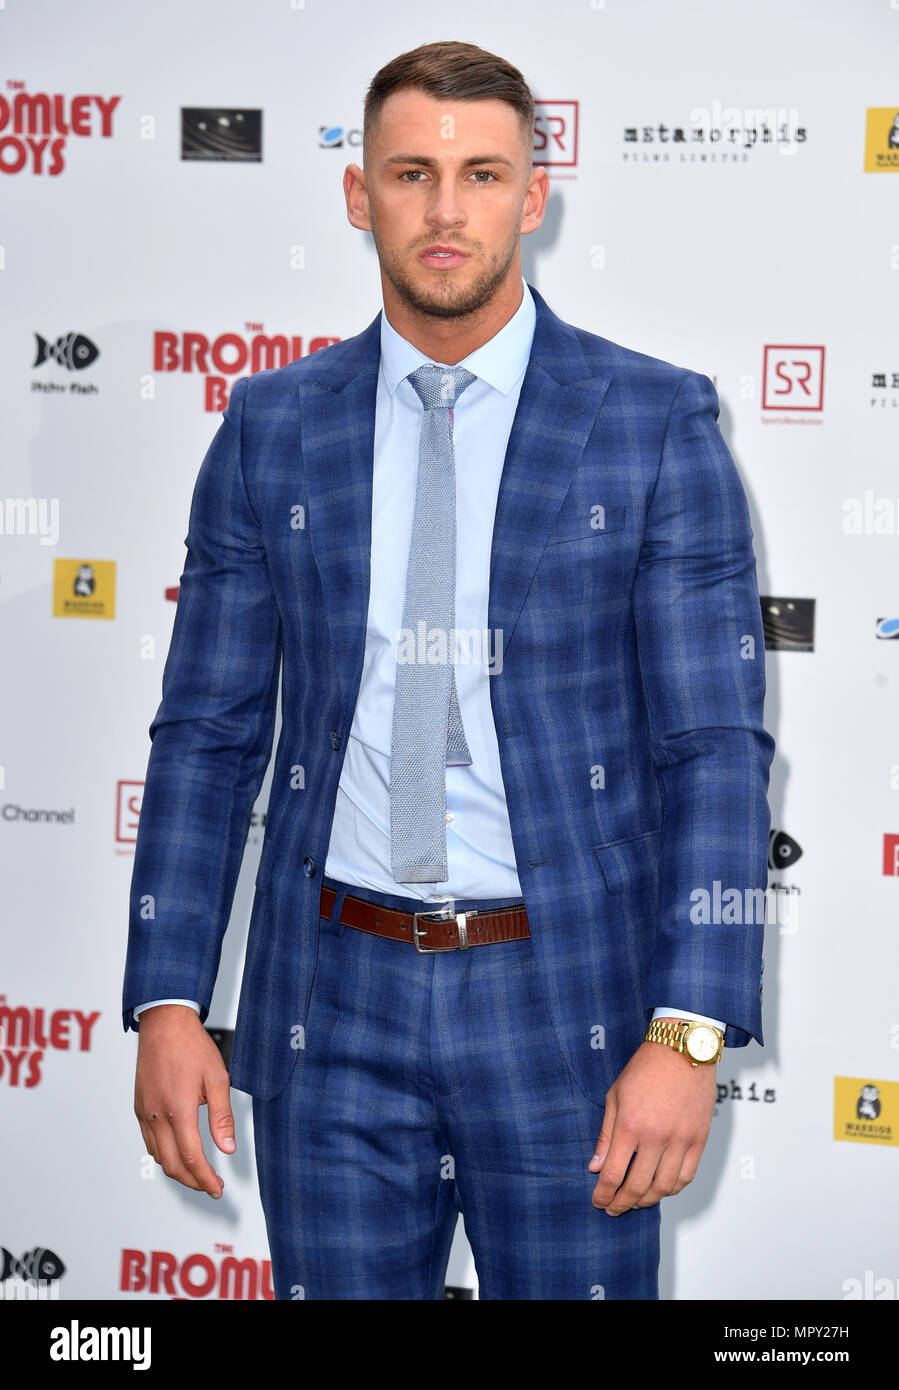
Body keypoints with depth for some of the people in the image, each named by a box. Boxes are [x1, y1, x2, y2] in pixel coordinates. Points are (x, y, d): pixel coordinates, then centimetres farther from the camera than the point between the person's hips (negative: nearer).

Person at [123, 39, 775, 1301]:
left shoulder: (655, 422, -3)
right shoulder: (271, 428, 5)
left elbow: (716, 747, -6)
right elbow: (207, 733, 7)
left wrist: (688, 1032, -14)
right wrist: (168, 1001, -1)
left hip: (566, 1001, -2)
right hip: (333, 1004, 2)